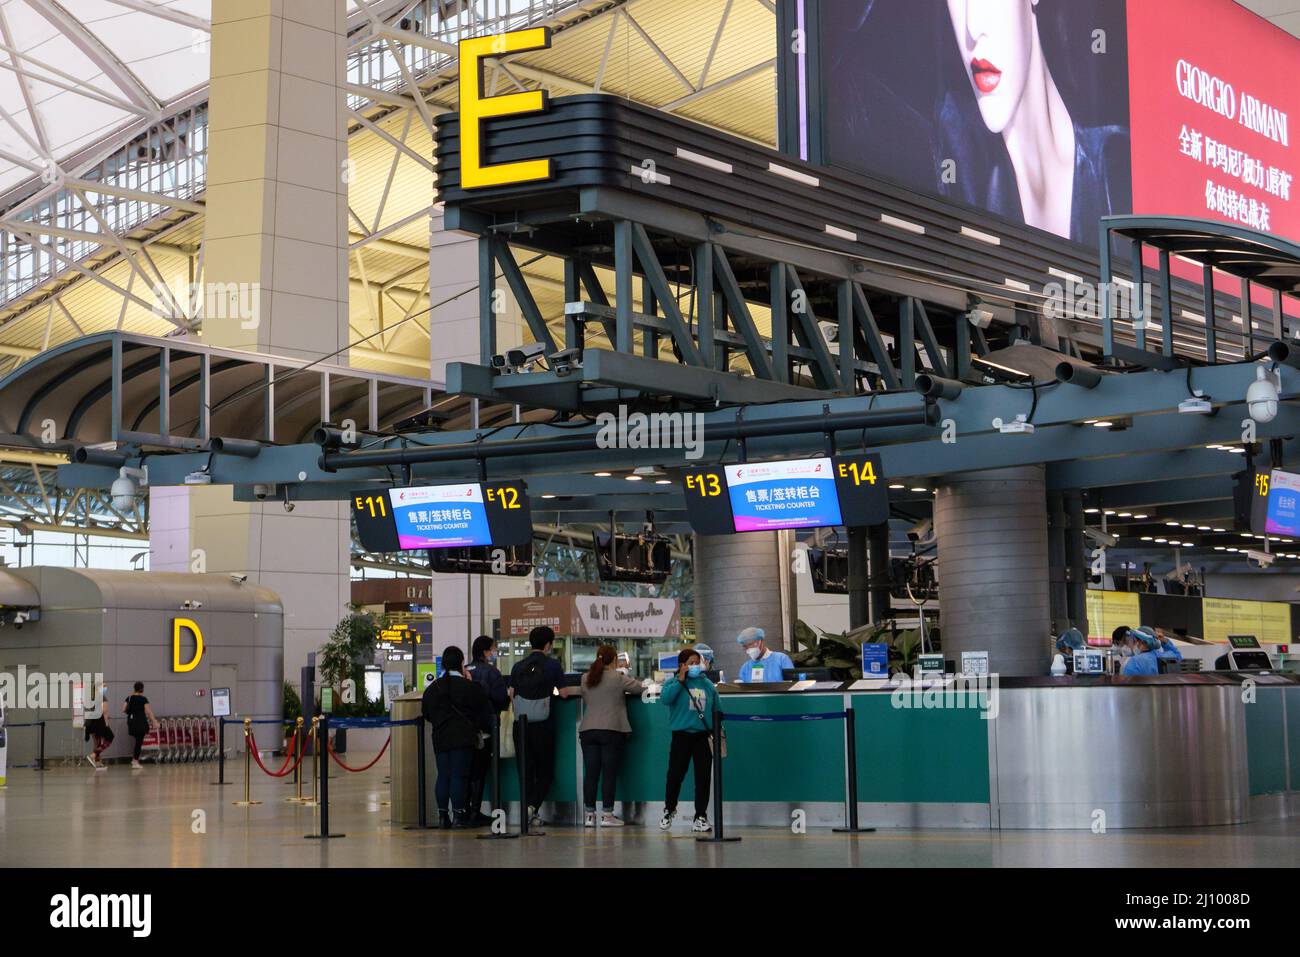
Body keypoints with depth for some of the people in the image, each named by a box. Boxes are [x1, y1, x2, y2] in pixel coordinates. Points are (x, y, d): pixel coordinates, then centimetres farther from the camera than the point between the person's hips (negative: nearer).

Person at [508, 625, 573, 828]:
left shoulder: (518, 667, 6)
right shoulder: (552, 665, -4)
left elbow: (512, 695, 8)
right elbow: (564, 693, 2)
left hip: (520, 725, 3)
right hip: (543, 726, -3)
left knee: (526, 771, 10)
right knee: (545, 772, 5)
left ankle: (528, 813, 7)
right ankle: (533, 806, -15)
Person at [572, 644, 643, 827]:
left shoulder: (585, 679, 7)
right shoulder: (617, 678, -5)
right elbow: (640, 688, 0)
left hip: (588, 730, 4)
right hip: (612, 730, -4)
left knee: (591, 773, 5)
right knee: (609, 773, -1)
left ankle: (589, 815, 6)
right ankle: (607, 815, -1)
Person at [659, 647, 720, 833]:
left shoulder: (707, 684, 11)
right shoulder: (673, 681, 1)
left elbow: (716, 710, 15)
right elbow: (665, 698, -19)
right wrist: (680, 680, -16)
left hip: (703, 736, 3)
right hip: (681, 735, -3)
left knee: (703, 777, 2)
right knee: (675, 775, 0)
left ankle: (700, 817, 12)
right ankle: (669, 811, 23)